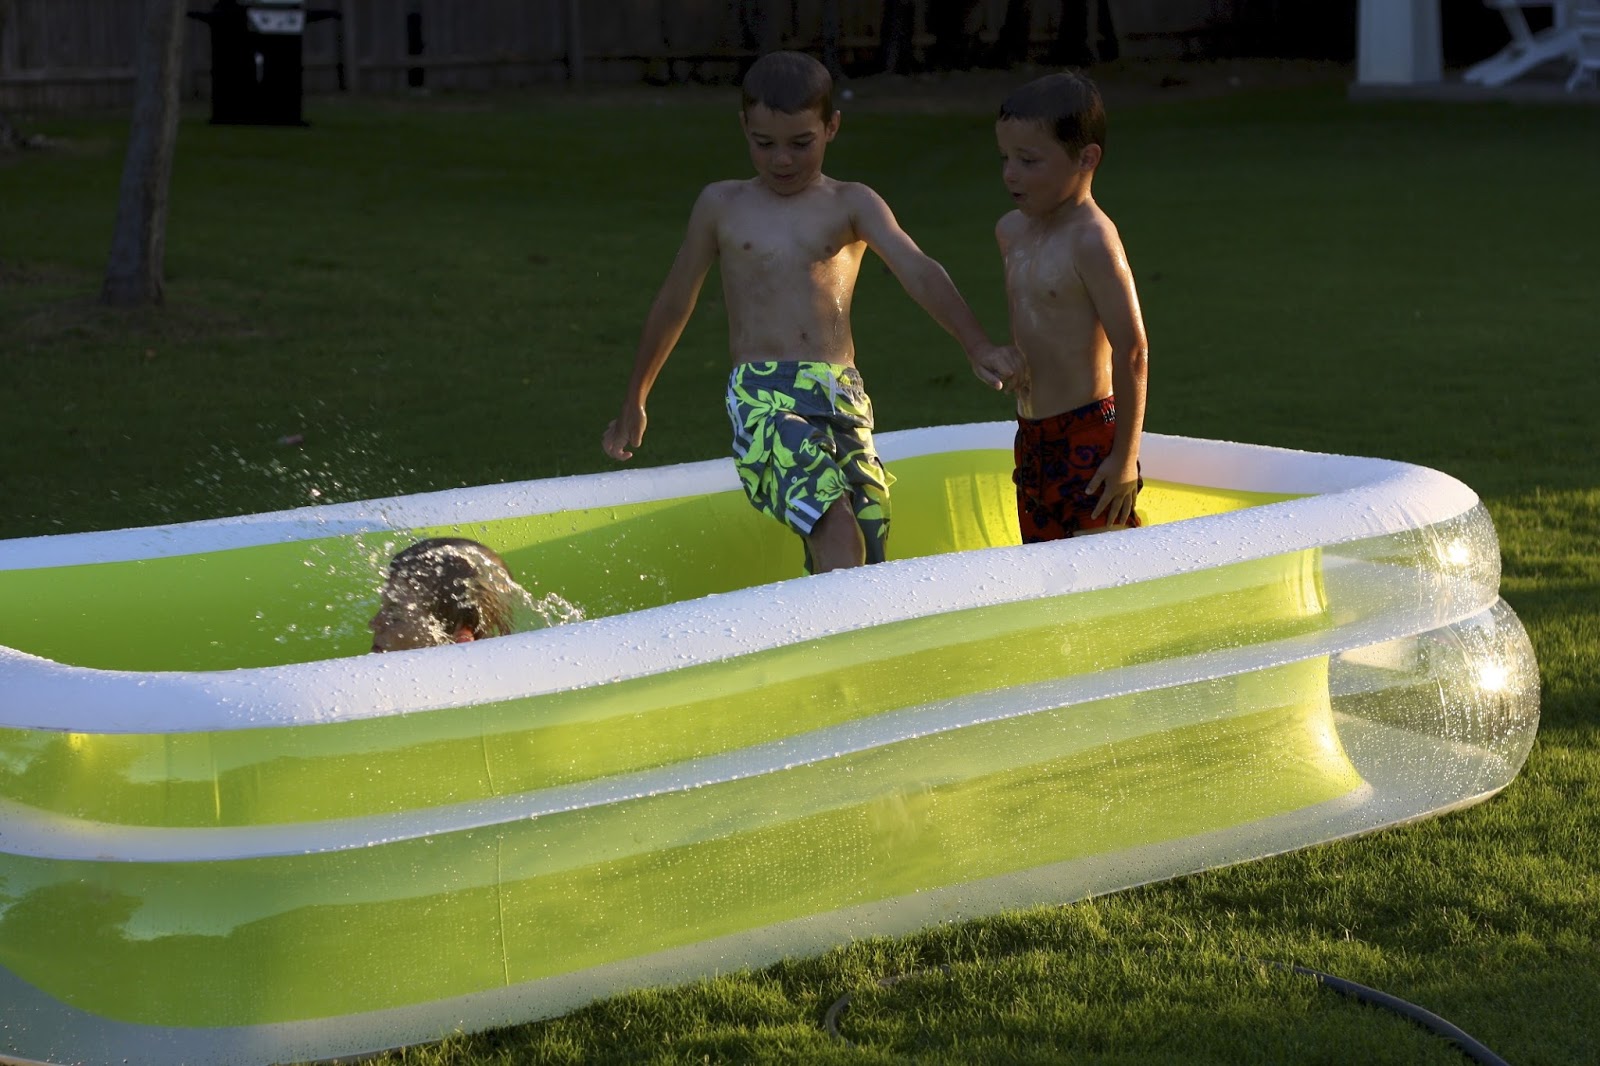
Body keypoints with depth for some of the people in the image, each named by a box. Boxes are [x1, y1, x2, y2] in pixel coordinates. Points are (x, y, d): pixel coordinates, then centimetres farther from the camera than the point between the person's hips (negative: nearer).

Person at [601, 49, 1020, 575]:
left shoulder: (851, 205, 11)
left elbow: (918, 271, -4)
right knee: (838, 530, -27)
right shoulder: (721, 205, 13)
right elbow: (674, 303, 22)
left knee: (865, 553, -5)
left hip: (842, 395, 2)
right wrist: (633, 404, 29)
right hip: (762, 396, -2)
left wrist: (976, 345, -21)